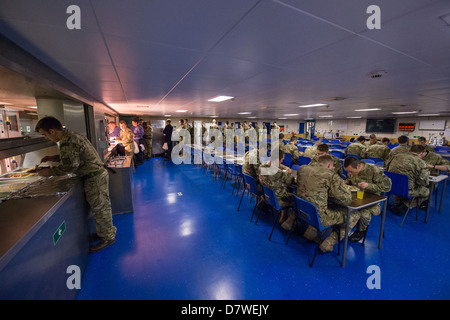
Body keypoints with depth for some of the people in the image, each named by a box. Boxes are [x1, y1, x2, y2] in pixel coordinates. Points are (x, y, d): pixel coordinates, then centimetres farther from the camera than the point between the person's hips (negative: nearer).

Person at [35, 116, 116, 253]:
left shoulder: (67, 143, -21)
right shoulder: (72, 134, 11)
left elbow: (69, 167, -18)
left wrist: (49, 172, -5)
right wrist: (55, 157, 18)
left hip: (94, 177, -10)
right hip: (99, 172, 10)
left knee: (99, 207, 2)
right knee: (102, 205, 19)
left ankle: (107, 237, 17)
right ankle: (108, 230, 35)